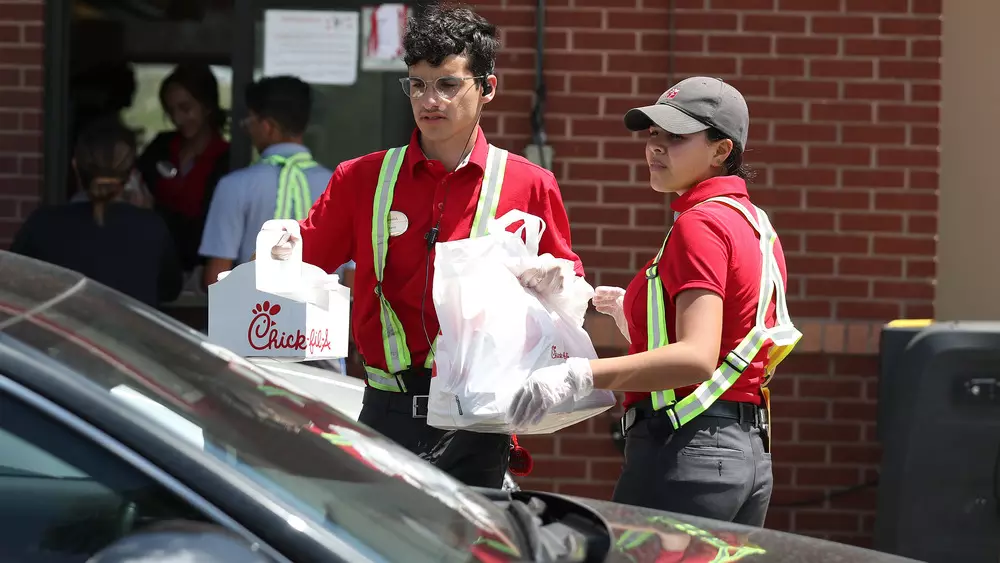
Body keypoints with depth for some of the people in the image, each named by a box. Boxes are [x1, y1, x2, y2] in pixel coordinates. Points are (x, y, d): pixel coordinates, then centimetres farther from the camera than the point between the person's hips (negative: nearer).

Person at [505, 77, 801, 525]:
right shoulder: (755, 224, 16)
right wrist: (636, 315, 32)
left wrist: (579, 375, -36)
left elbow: (696, 358, -26)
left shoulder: (700, 224, -12)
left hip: (686, 453, -10)